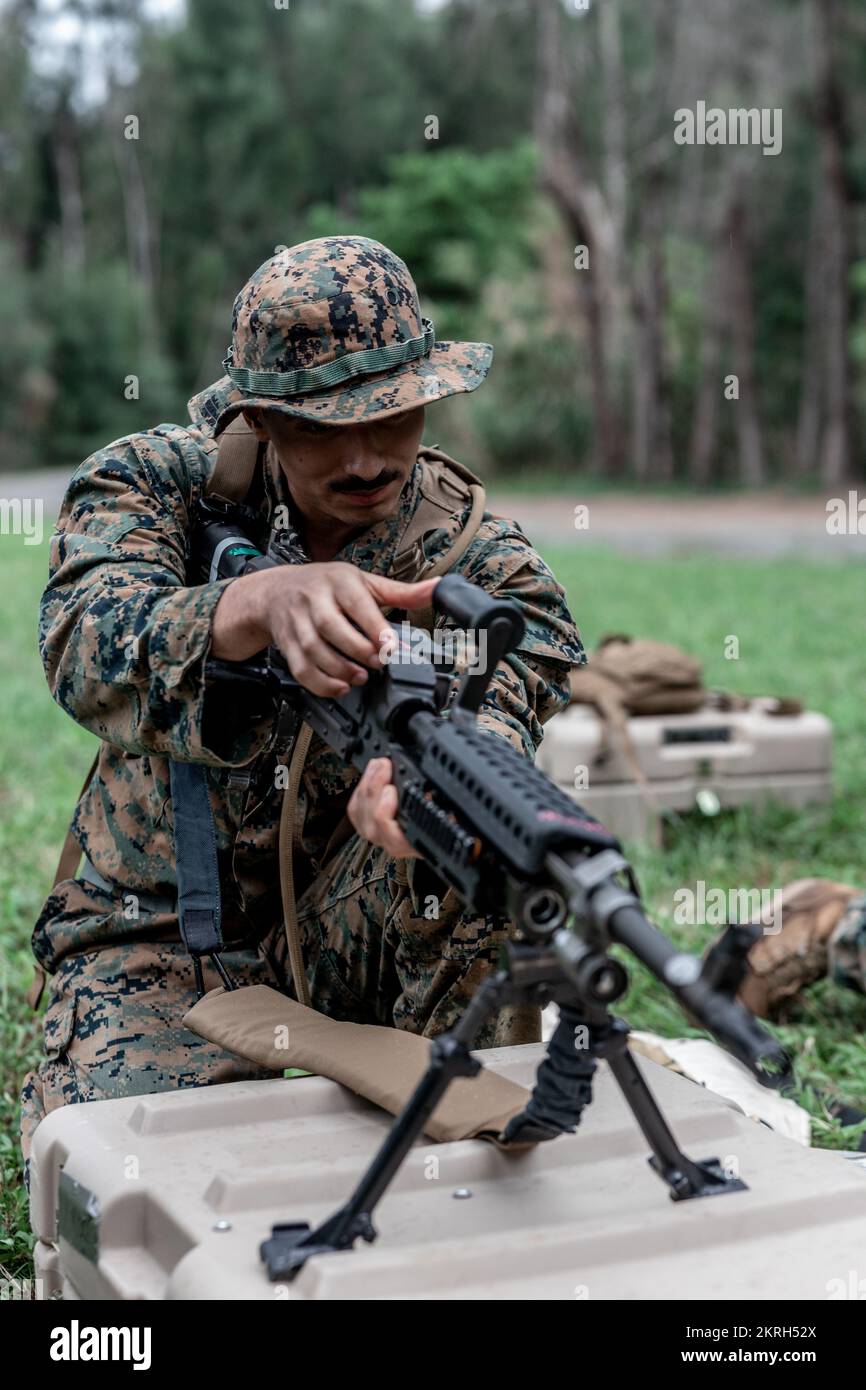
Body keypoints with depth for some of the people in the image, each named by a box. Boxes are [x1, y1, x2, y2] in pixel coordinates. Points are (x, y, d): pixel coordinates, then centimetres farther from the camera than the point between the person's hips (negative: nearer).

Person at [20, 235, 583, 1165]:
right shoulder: (151, 484, -11)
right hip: (160, 935, 0)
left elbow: (502, 707, -31)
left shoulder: (482, 565, -12)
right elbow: (85, 652, -31)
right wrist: (264, 600, -53)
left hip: (349, 939, 0)